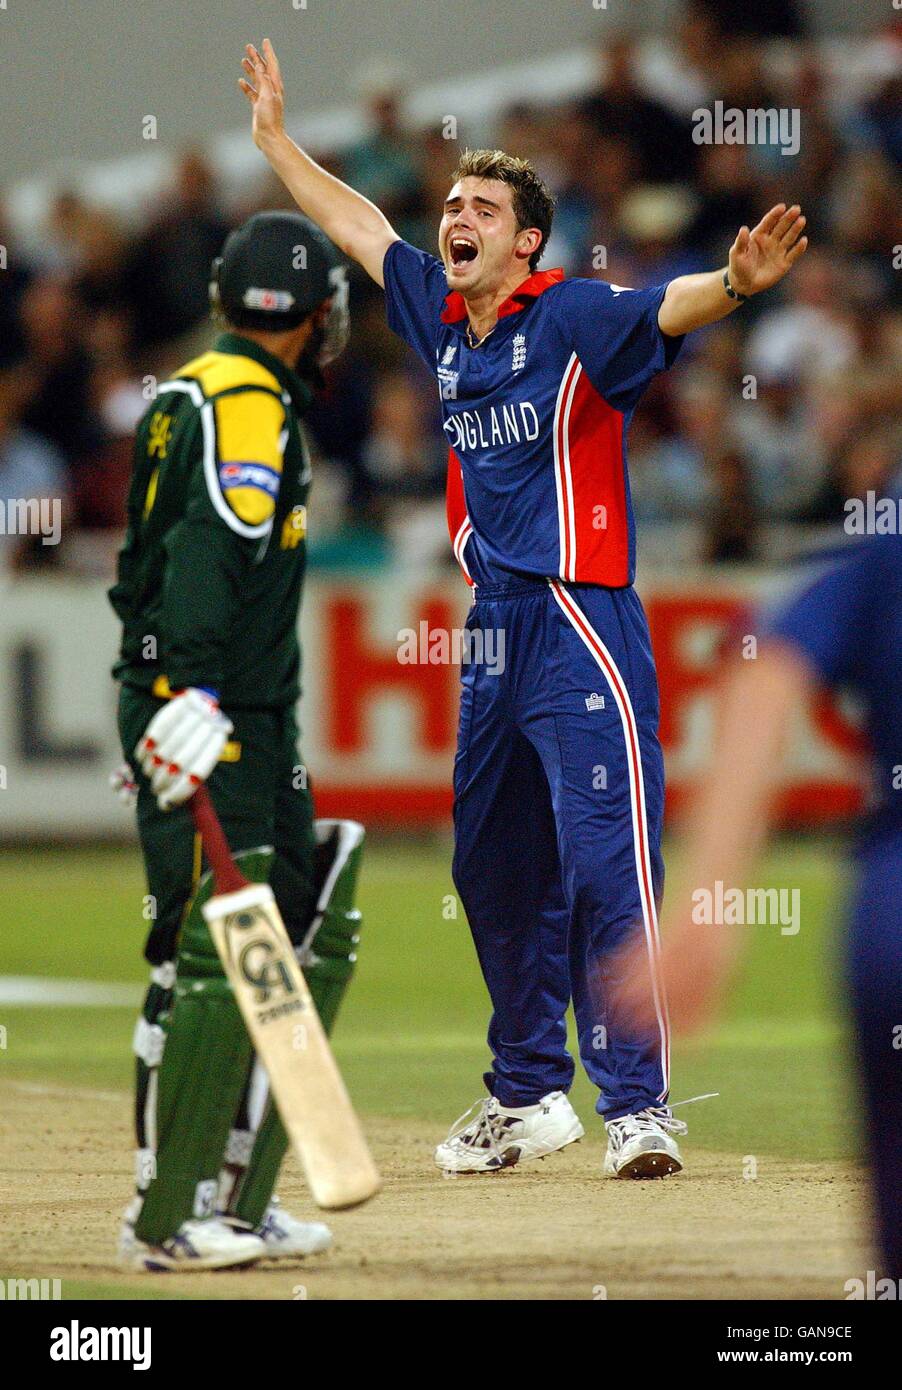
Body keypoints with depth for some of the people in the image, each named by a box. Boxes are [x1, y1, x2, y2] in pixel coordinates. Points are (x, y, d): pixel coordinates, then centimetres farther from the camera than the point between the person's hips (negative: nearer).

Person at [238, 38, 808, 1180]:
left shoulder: (574, 318, -7)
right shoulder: (441, 315, 13)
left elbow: (668, 309, -26)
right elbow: (357, 227, 28)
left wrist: (736, 283, -47)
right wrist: (274, 139, 36)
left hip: (580, 621, -8)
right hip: (491, 627, 8)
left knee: (604, 861, -13)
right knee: (493, 867, 14)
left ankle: (638, 1104, -14)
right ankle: (530, 1094, 27)